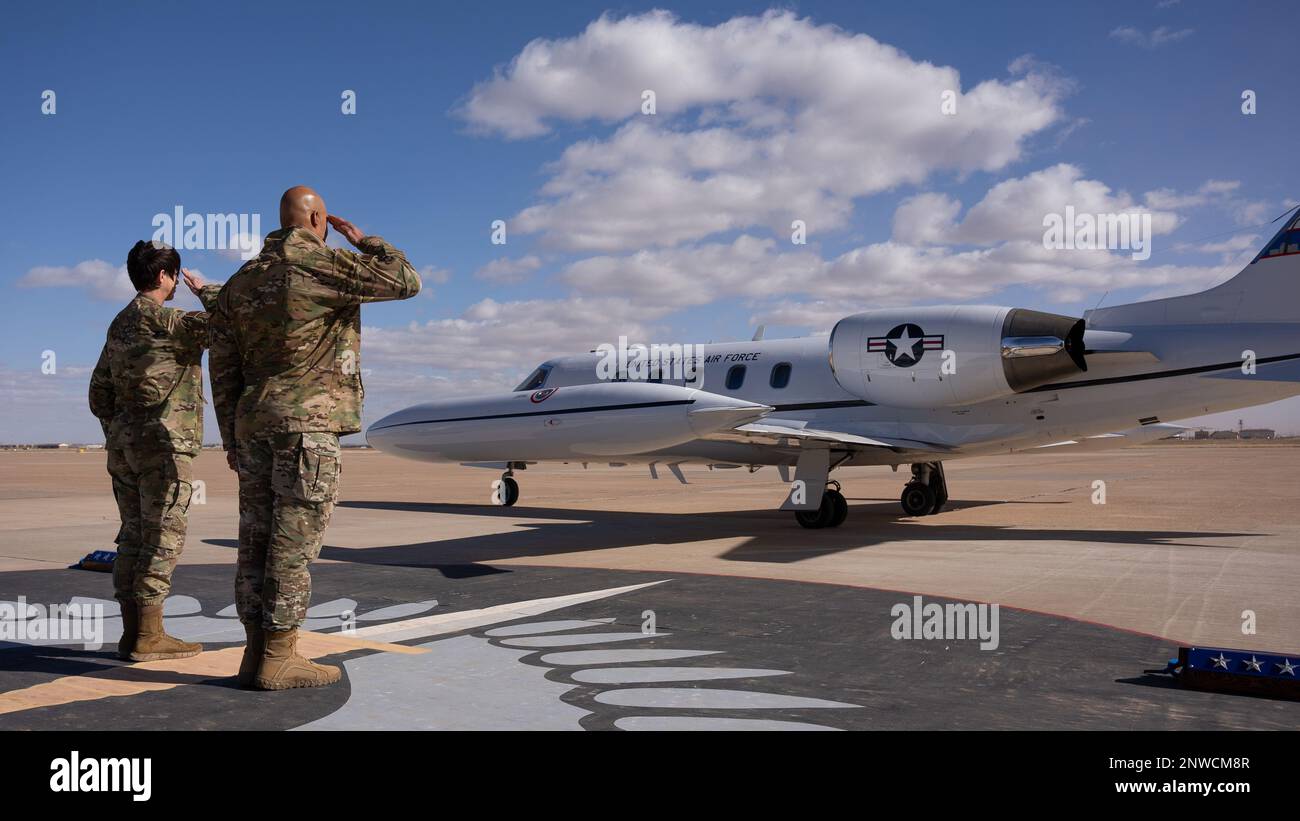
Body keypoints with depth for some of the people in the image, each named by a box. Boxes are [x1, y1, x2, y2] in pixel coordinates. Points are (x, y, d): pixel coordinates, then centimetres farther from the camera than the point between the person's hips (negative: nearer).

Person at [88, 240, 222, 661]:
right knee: (163, 537, -5)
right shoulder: (165, 320, -12)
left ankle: (132, 632, 12)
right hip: (164, 442, -9)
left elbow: (99, 391, 19)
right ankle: (149, 636, -4)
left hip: (123, 444, 9)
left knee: (134, 534, 10)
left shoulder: (120, 324, 15)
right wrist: (204, 289, -2)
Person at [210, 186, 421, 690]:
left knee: (258, 537, 7)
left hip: (255, 421, 7)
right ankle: (279, 660, -4)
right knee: (295, 540, -6)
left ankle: (257, 653, 10)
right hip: (308, 420, -7)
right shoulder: (323, 264, -6)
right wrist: (362, 240, 13)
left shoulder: (241, 281, 14)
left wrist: (231, 438, 17)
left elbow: (224, 368, 13)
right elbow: (406, 282, -2)